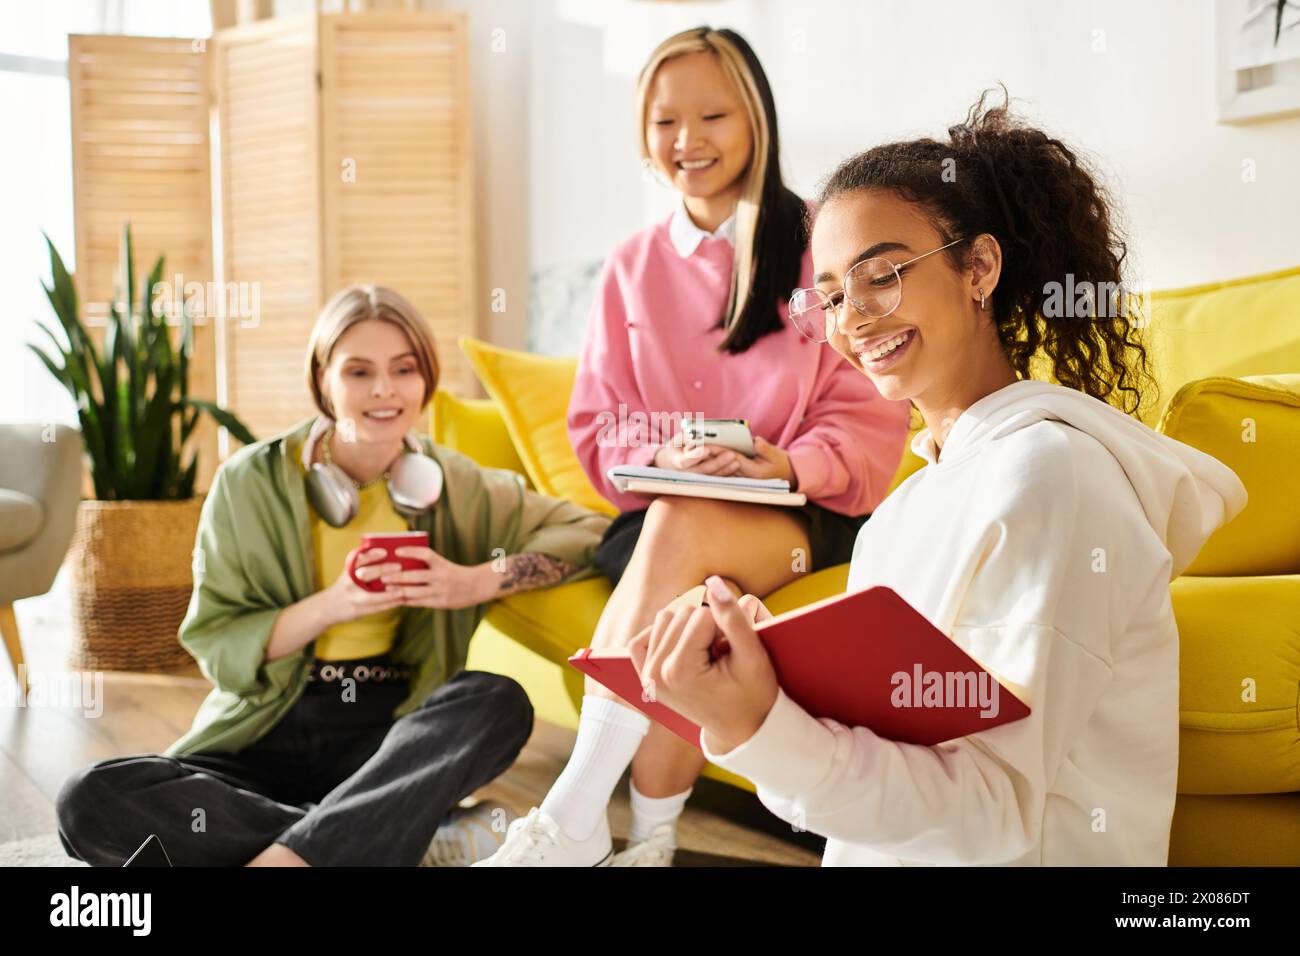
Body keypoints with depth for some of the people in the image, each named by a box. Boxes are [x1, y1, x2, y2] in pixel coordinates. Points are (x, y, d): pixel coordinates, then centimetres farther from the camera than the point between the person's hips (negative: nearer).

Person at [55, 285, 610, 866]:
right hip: (266, 734, 0)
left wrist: (478, 582, -15)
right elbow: (213, 645, -3)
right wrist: (332, 605, -19)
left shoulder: (453, 484, 4)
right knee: (91, 802, -27)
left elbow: (588, 532, 0)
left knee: (500, 703, -31)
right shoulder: (250, 482, -1)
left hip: (391, 732, 0)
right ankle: (414, 842, -28)